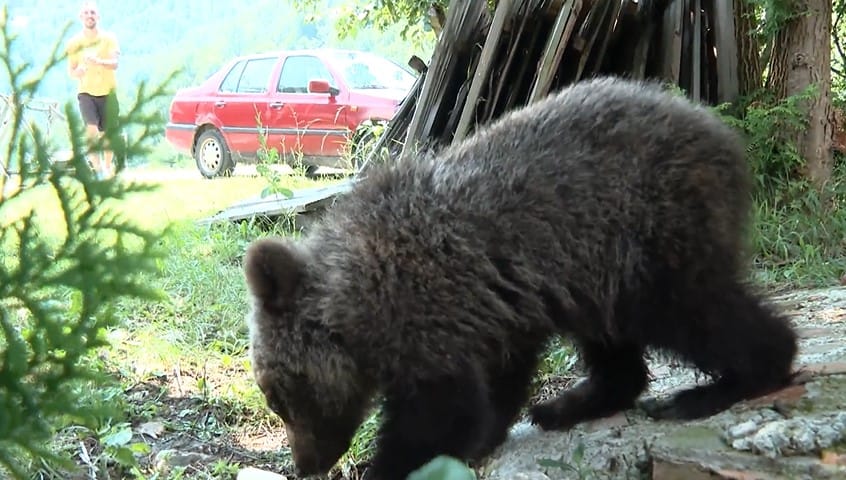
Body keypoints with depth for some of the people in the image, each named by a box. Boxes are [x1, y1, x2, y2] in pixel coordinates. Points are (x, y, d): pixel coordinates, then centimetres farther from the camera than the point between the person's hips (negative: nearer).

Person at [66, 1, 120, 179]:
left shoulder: (109, 38, -2)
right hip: (86, 91, 0)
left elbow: (115, 64, -14)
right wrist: (77, 72, -16)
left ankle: (108, 168, 23)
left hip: (107, 91, 0)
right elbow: (71, 70, 8)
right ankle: (97, 167, -15)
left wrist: (98, 61, -34)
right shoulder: (74, 42, 2)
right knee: (91, 128, -20)